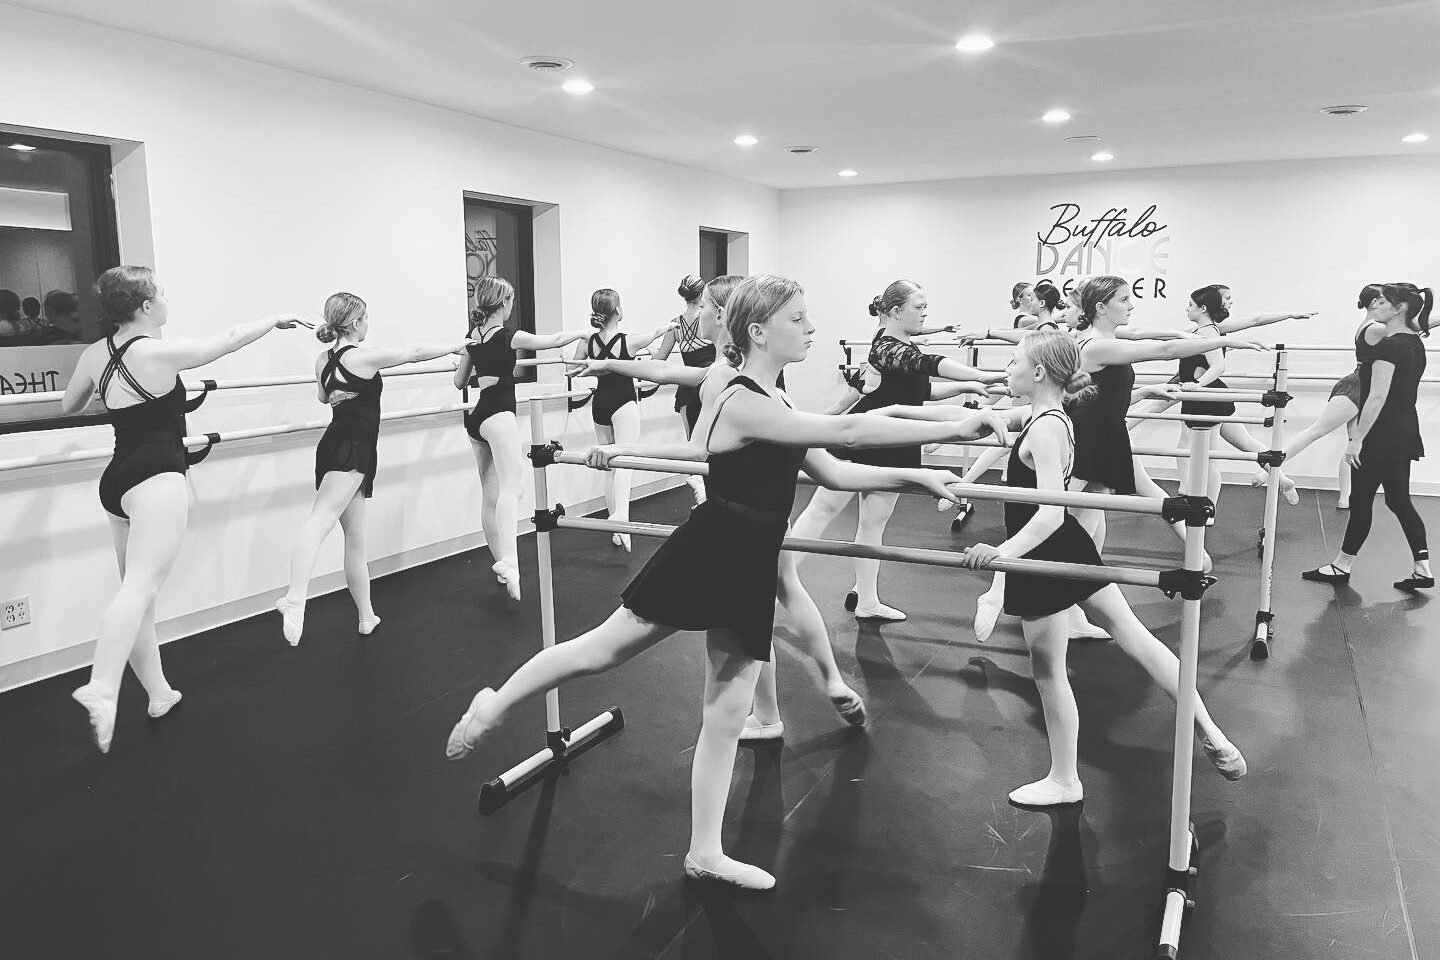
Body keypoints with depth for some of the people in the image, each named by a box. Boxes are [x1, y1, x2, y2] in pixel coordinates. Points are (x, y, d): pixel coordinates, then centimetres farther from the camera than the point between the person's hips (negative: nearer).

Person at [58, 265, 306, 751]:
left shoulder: (94, 355, 9)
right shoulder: (159, 353, -12)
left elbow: (68, 406, 24)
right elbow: (229, 339, -2)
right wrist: (276, 319, 12)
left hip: (117, 480, 9)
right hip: (157, 478, -8)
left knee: (138, 589, 14)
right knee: (141, 585, -19)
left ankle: (158, 693, 23)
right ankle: (101, 688, -36)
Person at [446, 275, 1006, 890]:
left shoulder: (768, 406, 13)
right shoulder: (745, 404, -19)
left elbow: (833, 471, 14)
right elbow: (848, 432, -26)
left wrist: (914, 477, 6)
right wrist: (956, 429, -25)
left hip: (747, 570, 9)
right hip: (706, 558, -9)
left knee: (728, 712, 12)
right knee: (602, 648, 6)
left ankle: (705, 852, 25)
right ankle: (494, 706, 30)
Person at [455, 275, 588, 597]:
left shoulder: (473, 337, 11)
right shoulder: (508, 337, -9)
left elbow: (459, 381, 20)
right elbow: (554, 340, 0)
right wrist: (580, 332, 18)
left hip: (475, 417, 8)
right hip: (498, 415, -8)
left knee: (490, 495, 13)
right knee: (511, 487, -19)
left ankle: (501, 562, 24)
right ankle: (508, 562, -37)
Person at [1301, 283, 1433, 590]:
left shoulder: (1388, 346, -19)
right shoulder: (1415, 343, 10)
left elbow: (1378, 397, -22)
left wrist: (1357, 439, -20)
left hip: (1381, 436, -9)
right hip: (1406, 433, 9)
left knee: (1361, 500, 2)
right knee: (1400, 500, 13)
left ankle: (1341, 567, 14)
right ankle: (1422, 569, 13)